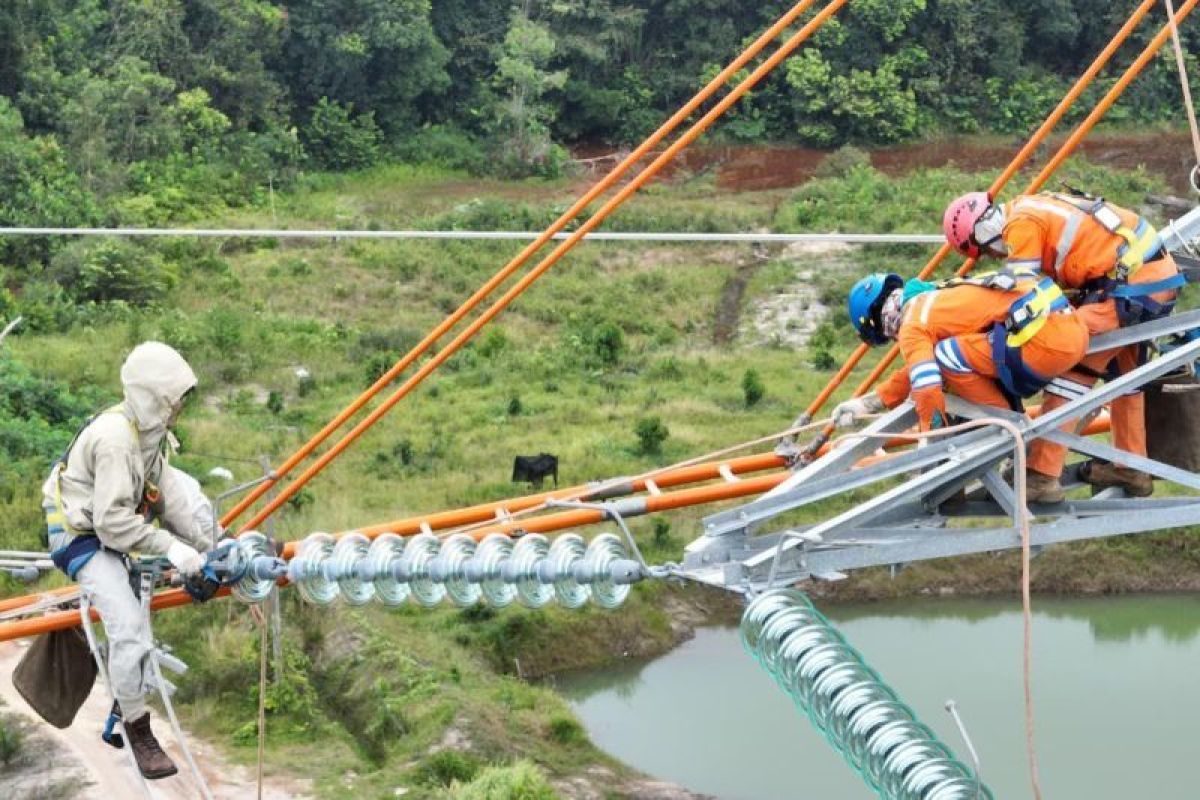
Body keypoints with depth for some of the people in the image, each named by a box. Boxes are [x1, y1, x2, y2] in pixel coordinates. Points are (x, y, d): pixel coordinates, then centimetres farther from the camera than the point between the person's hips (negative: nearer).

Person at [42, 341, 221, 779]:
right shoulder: (115, 438, -29)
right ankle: (137, 730, -7)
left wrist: (203, 544, -7)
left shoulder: (148, 430, 0)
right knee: (129, 625, -20)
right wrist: (170, 547, -32)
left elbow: (166, 493, -1)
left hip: (113, 517, 9)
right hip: (82, 534, -9)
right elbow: (113, 522, -32)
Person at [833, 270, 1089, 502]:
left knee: (946, 359, -7)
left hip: (1043, 337, -9)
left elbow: (928, 391, -9)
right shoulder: (936, 300, 26)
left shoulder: (912, 326, -1)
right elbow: (921, 371, 36)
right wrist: (868, 403, 38)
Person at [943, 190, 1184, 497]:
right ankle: (1131, 468, 35)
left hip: (1133, 286, -10)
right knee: (1124, 372, 24)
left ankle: (1041, 474, -11)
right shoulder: (1036, 208, 18)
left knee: (1074, 366, -9)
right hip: (1163, 275, 10)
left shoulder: (1021, 224, -11)